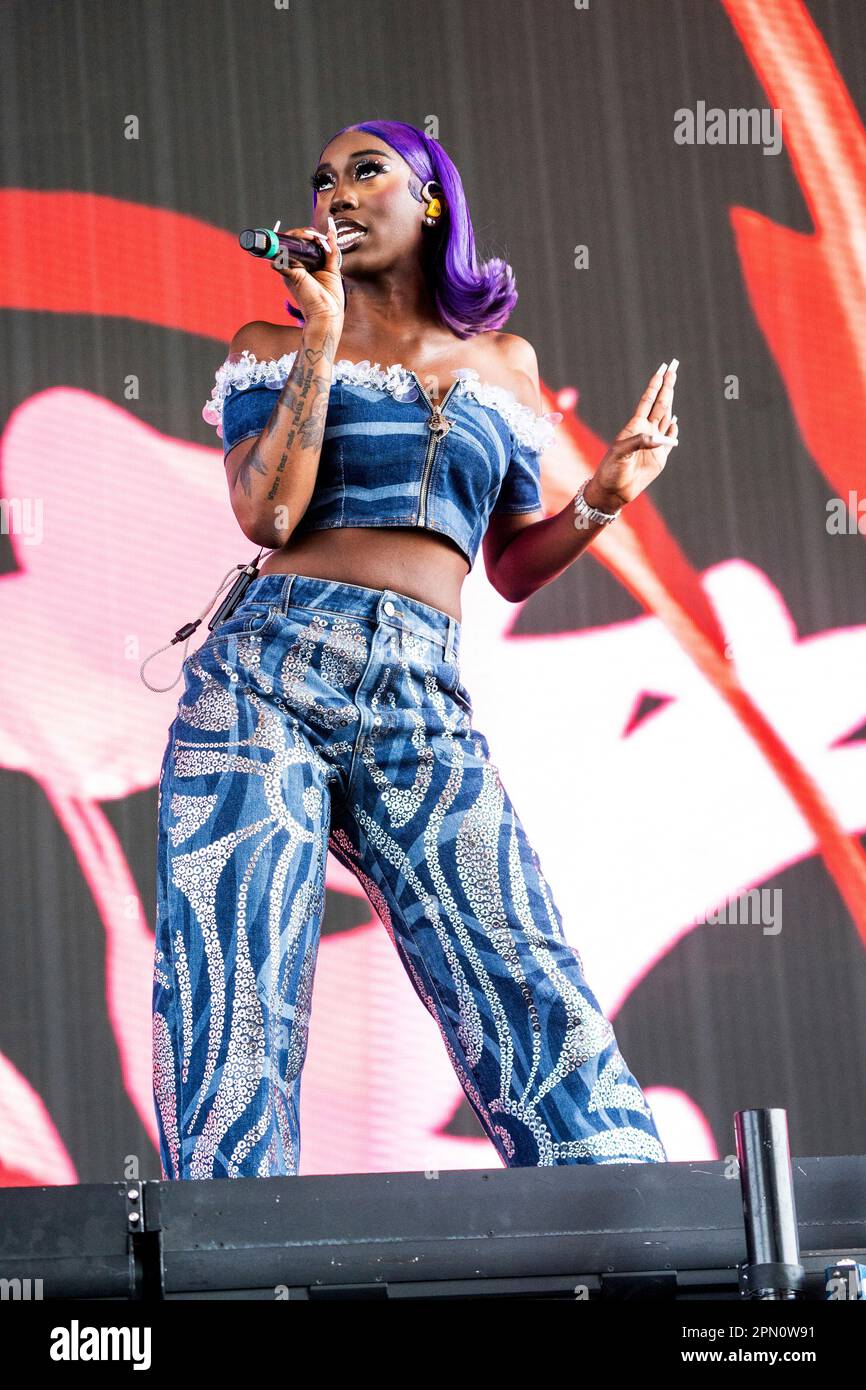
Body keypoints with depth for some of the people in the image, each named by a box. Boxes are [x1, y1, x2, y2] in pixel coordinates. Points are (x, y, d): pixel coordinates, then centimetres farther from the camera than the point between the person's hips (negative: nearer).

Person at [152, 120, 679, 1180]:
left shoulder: (504, 363, 22)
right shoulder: (273, 349, 15)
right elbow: (267, 514, -3)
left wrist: (605, 495, 7)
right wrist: (324, 342, -2)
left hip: (424, 712, 1)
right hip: (268, 681, -1)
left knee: (541, 1013, -10)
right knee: (235, 1024, -11)